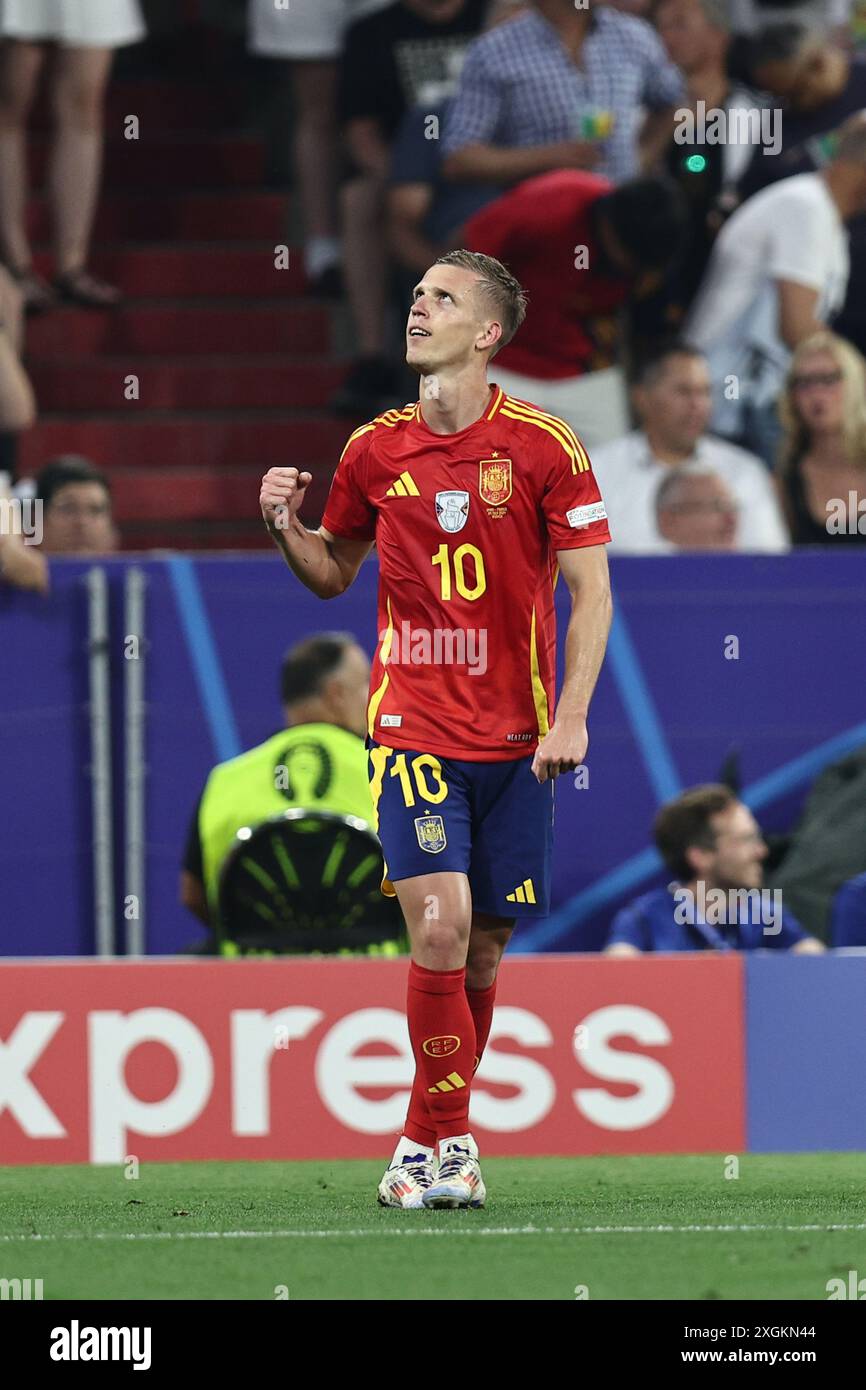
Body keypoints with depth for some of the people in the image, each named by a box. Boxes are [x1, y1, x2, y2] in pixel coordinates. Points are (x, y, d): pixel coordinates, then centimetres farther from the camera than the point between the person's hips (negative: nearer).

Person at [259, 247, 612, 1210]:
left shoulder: (544, 447, -4)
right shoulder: (375, 450, 3)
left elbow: (591, 593, -3)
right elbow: (332, 574, 17)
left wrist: (569, 717, -12)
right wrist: (287, 526, -4)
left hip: (514, 736, 0)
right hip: (412, 724, 0)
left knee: (484, 946, 5)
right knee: (439, 922, -16)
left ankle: (430, 1142, 21)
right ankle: (447, 1144, -8)